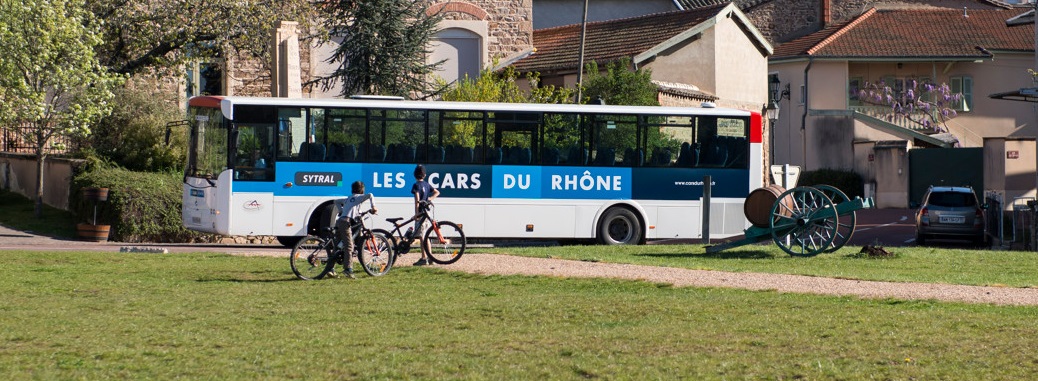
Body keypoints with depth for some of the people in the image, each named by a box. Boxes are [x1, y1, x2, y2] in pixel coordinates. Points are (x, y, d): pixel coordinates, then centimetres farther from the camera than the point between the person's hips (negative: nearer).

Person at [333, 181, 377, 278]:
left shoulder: (348, 198, 29)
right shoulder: (360, 197, 9)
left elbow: (337, 201, 39)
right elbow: (370, 195, -8)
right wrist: (373, 207, 0)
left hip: (339, 222, 8)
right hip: (346, 222, -7)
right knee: (349, 246, -12)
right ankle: (348, 269, -24)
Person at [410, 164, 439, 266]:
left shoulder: (416, 185, -11)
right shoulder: (427, 184, 12)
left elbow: (417, 200, -17)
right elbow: (437, 192, 15)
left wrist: (416, 213, -17)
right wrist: (429, 199, 4)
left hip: (421, 212, -8)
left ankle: (424, 258, -9)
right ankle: (429, 257, 17)